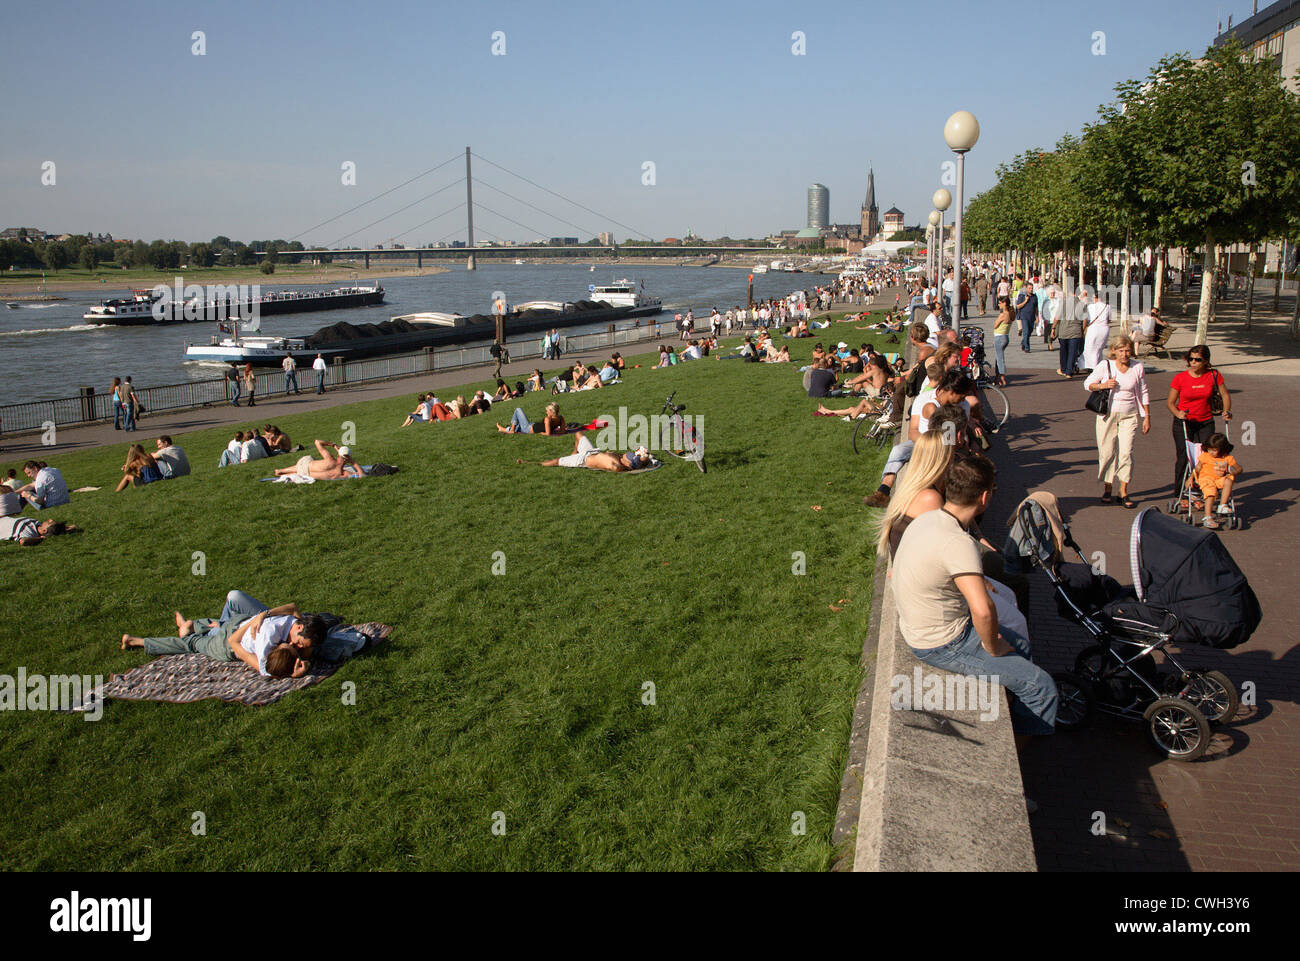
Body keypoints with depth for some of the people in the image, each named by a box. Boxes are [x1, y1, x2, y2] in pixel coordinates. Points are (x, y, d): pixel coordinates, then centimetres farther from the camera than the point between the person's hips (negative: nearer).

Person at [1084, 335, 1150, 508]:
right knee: (1107, 452, 1)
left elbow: (1143, 394, 10)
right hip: (1107, 414, -1)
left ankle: (1124, 492, 2)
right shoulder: (1105, 366, -3)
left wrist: (1147, 417, 10)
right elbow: (1087, 383, 4)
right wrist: (1102, 385, -16)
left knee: (1126, 452, -6)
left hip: (1129, 416, 1)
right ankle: (1107, 488, 17)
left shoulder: (1138, 368, 2)